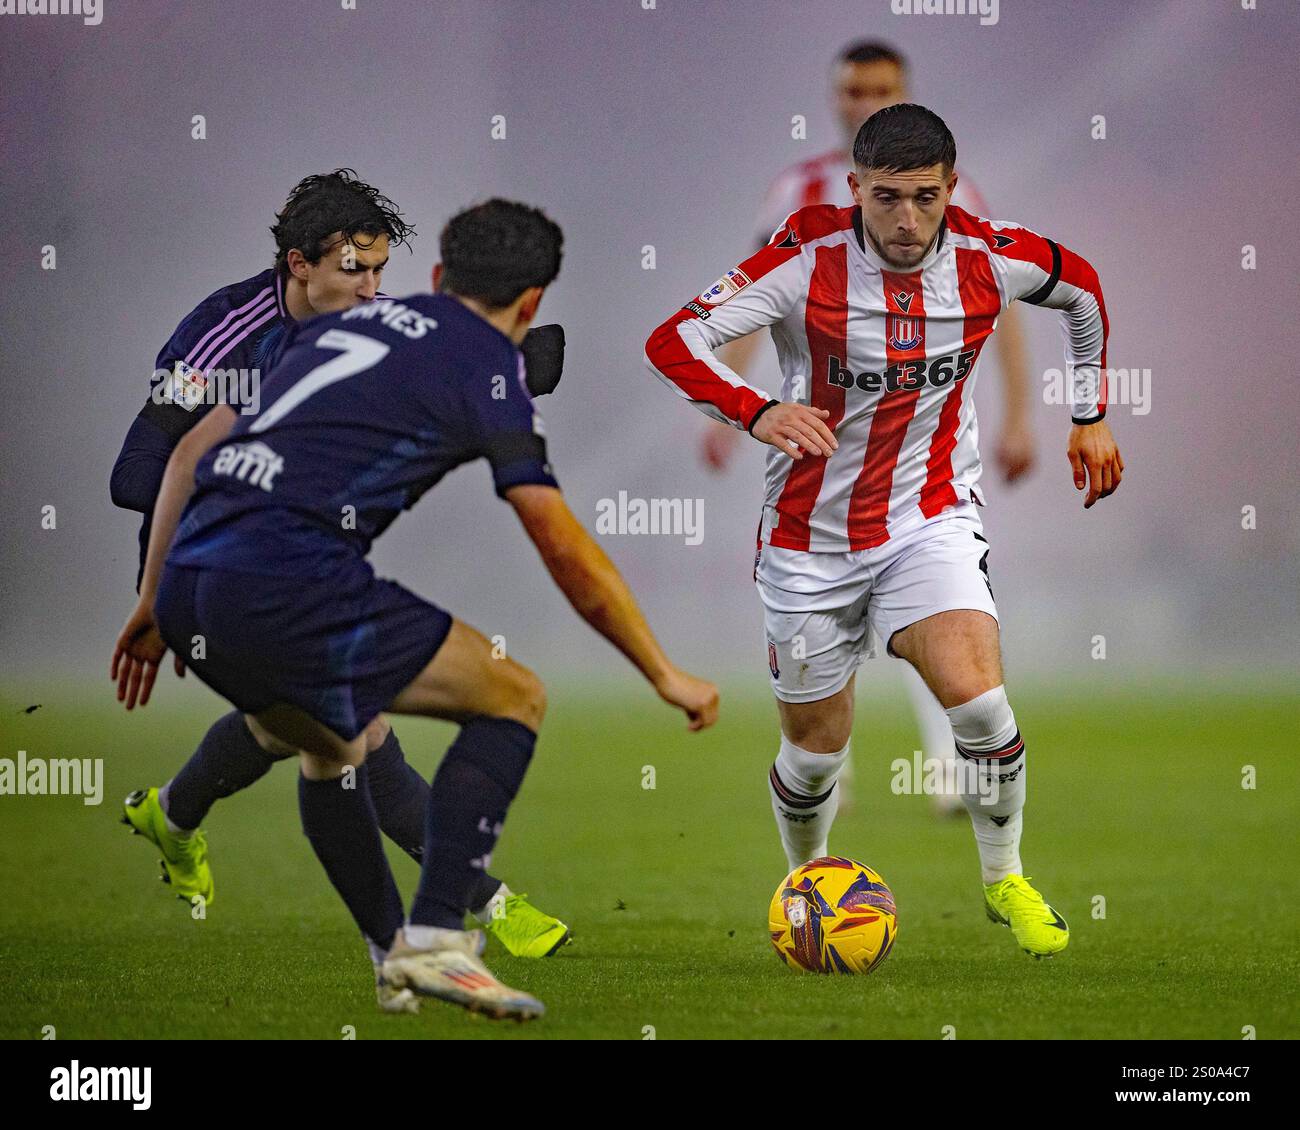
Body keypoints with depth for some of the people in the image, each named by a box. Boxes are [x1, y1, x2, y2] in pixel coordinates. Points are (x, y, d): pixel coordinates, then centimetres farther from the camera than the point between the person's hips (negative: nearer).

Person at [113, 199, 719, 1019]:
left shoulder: (344, 326, 26)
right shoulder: (488, 364, 6)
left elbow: (192, 450, 26)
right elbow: (570, 557, 5)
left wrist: (156, 602, 29)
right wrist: (667, 676, 13)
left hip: (192, 582, 7)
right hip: (291, 587, -7)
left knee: (334, 745, 33)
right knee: (514, 699, 8)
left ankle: (395, 954, 34)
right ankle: (435, 937, -4)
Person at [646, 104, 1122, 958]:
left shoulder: (989, 260, -10)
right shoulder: (809, 259, -18)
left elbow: (1083, 289, 14)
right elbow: (672, 342, -25)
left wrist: (1091, 417, 20)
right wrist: (757, 412, -42)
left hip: (933, 519, 1)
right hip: (812, 533, -1)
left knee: (980, 701, -22)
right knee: (817, 747, 9)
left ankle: (1005, 879, 3)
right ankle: (809, 882, 41)